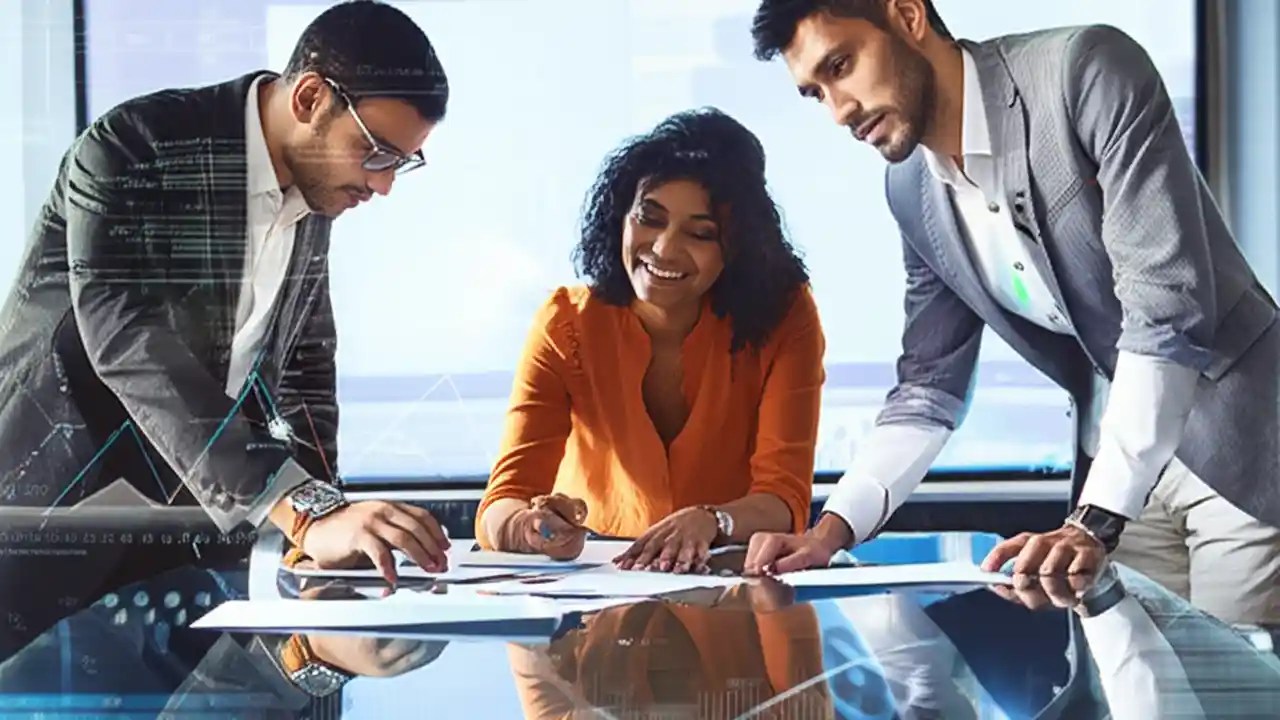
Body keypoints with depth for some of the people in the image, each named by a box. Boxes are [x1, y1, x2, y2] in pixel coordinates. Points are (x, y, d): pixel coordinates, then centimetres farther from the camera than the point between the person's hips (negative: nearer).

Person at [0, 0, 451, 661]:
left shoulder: (316, 188, 4)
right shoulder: (133, 150, -20)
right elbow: (133, 349, -32)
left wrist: (327, 518, -1)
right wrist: (305, 515, -40)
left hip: (185, 536, 6)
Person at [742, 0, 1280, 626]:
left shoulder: (1085, 70, -20)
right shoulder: (910, 192, 1)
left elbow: (1167, 302, -27)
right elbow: (928, 391, 8)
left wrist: (1092, 522, -32)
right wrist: (833, 528, -9)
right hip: (1117, 465, 6)